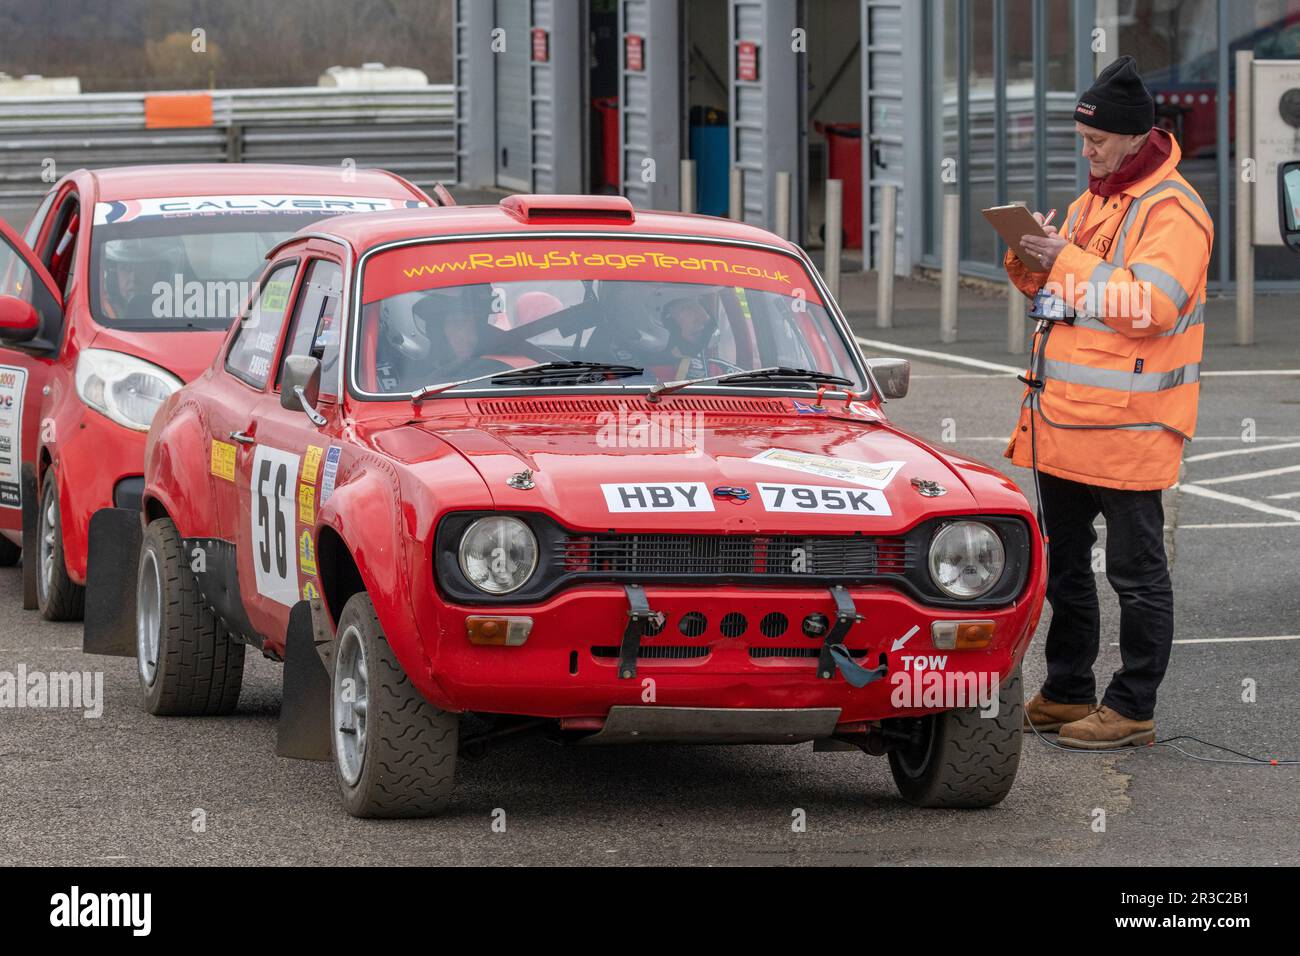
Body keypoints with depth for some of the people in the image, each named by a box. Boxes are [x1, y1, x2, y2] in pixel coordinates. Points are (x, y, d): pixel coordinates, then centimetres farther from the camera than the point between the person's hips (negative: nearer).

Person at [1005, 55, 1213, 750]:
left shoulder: (1172, 211, -13)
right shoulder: (1092, 201, 16)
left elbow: (1151, 304, -26)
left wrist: (1068, 264, -24)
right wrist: (1032, 267, 2)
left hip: (1128, 428, -9)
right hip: (1064, 422, 9)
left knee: (1136, 573, -1)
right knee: (1063, 562, 16)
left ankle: (1132, 709, 4)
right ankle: (1067, 693, 26)